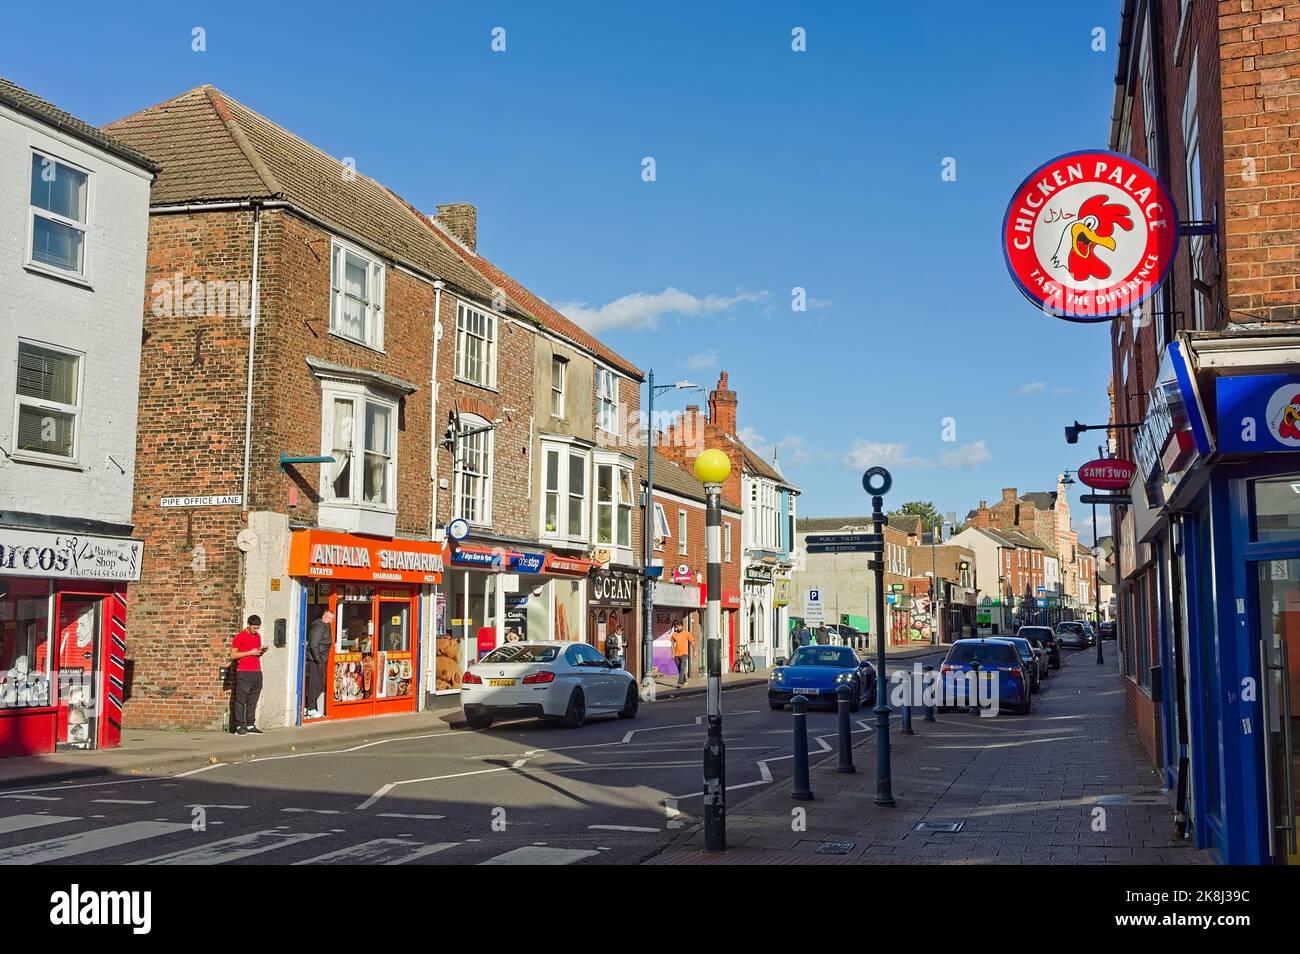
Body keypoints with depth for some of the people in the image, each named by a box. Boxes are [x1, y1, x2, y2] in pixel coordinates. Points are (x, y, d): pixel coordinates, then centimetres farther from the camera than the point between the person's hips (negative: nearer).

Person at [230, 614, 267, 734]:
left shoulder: (258, 636, 16)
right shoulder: (240, 636, -5)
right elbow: (233, 655, -9)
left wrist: (263, 651, 4)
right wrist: (250, 652, -13)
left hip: (257, 672, 6)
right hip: (244, 673, -6)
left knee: (253, 701, 6)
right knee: (241, 700, -4)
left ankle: (250, 725, 9)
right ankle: (239, 726, -3)